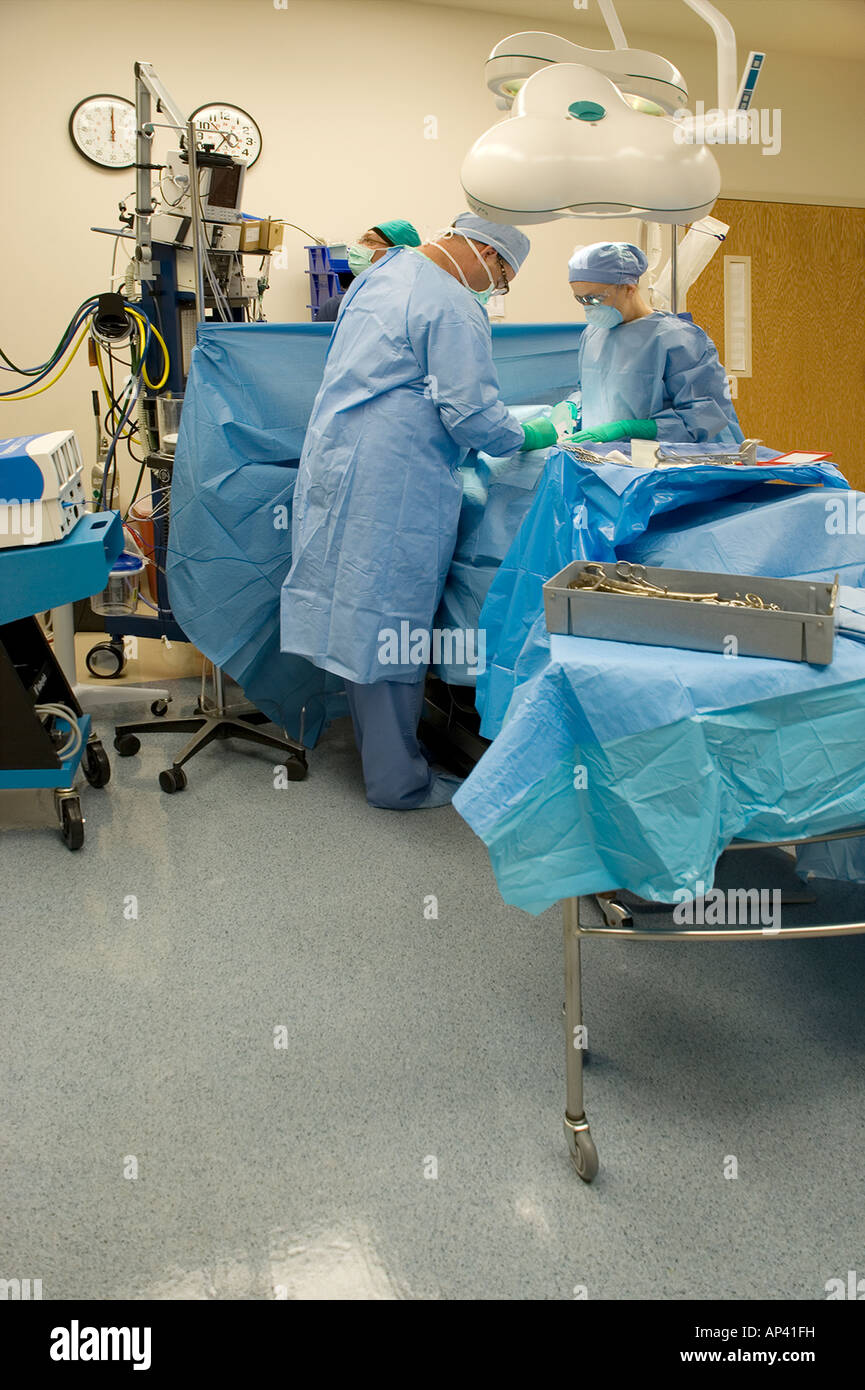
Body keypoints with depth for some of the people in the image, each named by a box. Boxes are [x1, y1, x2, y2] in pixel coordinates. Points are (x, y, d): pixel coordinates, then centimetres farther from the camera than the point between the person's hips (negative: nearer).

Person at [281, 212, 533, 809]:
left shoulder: (384, 271, 18)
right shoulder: (453, 307, -13)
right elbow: (472, 412, -16)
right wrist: (522, 437, 1)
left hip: (337, 458, 10)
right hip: (392, 484, -9)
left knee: (363, 612, 13)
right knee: (395, 621, -3)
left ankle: (382, 747, 26)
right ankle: (398, 780, 7)